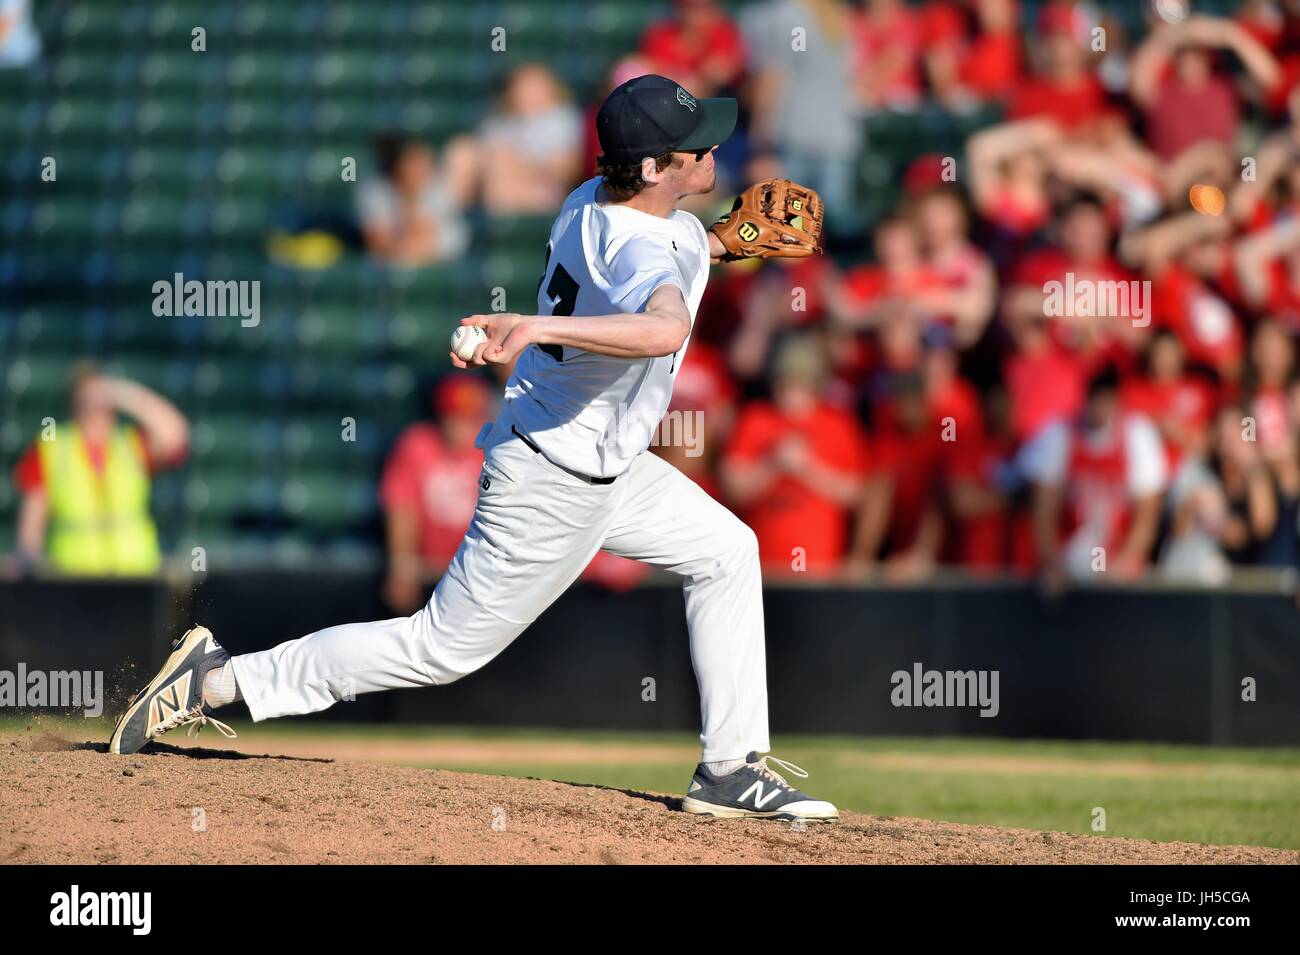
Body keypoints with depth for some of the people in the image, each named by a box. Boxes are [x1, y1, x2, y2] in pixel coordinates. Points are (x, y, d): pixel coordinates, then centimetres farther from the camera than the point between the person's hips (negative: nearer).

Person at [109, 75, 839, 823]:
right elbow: (665, 328, -55)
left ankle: (732, 772, 19)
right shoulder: (644, 252, -30)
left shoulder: (592, 199, -3)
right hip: (554, 488, -10)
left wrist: (715, 244, 9)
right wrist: (537, 327, -63)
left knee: (726, 551, 16)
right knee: (443, 649, -1)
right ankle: (220, 679, 5)